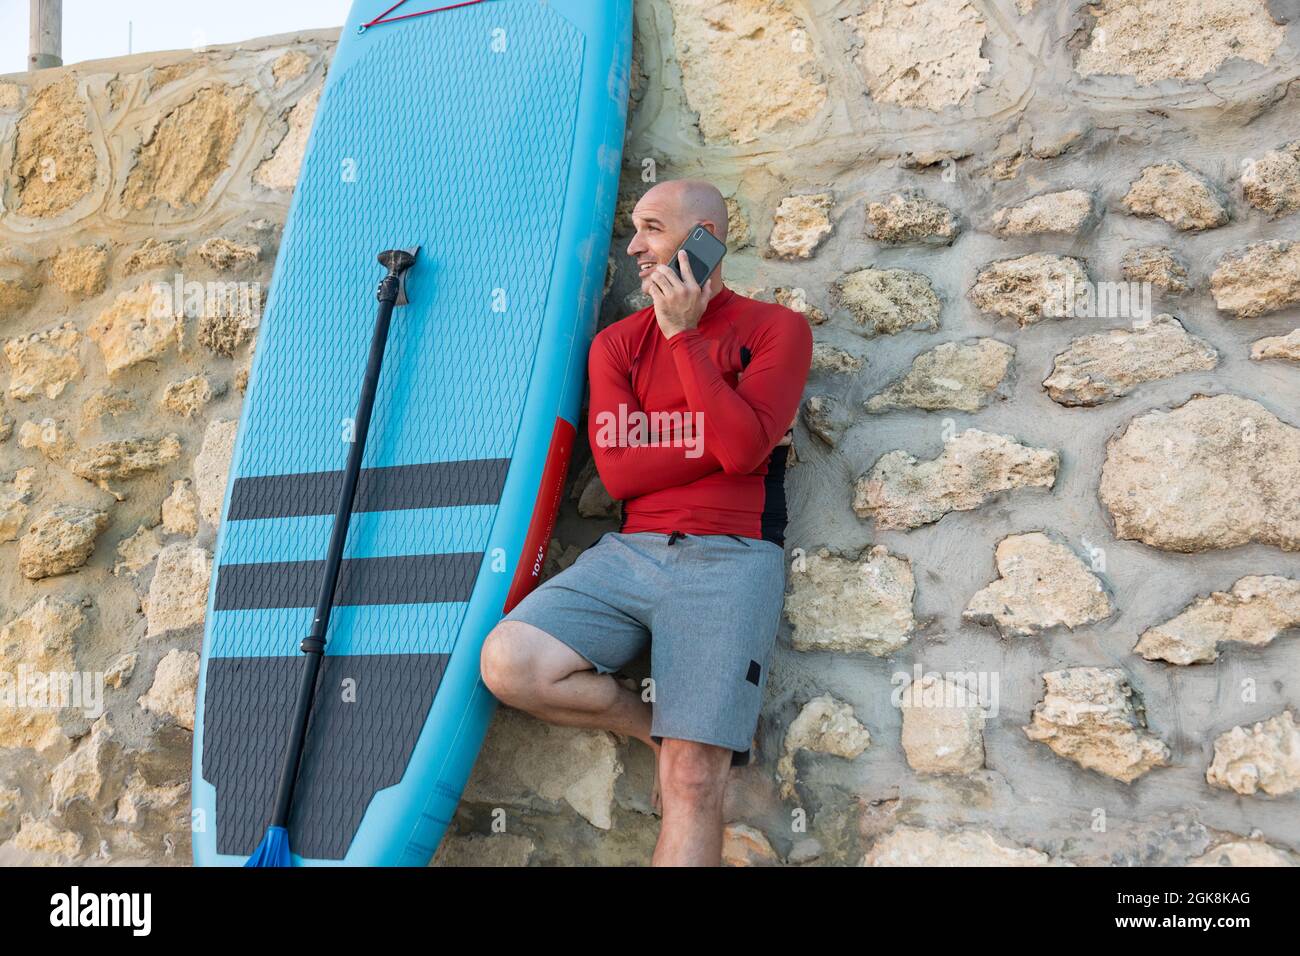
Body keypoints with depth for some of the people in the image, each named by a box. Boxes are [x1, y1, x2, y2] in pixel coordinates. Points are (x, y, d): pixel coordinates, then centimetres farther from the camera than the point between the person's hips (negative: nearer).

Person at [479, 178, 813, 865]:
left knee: (691, 782, -16)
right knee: (507, 665, -19)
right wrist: (719, 438, -4)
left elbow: (744, 446, -12)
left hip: (728, 560, -4)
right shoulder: (618, 343, 15)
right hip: (629, 553, 4)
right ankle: (662, 724, 2)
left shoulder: (773, 328, 4)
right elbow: (617, 469, 3)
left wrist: (683, 333, -8)